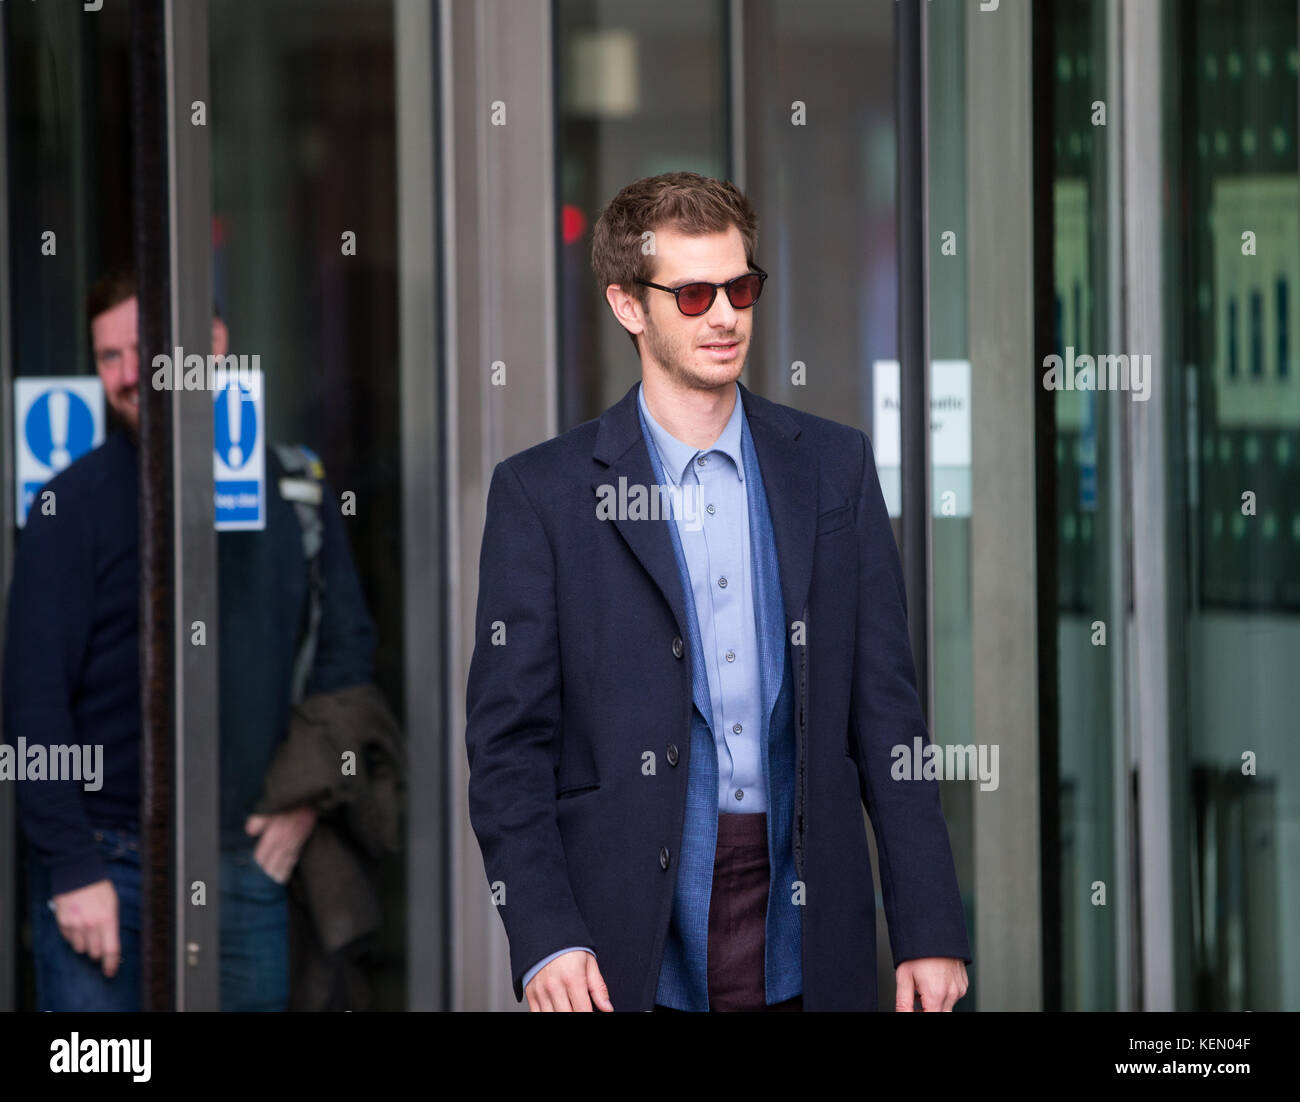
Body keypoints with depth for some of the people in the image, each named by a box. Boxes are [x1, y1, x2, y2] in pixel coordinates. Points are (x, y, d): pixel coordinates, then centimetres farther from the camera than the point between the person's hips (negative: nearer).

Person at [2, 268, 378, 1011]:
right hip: (108, 867, -3)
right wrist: (71, 867, -13)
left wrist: (309, 792, 6)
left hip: (247, 864, 3)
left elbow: (349, 642, 16)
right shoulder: (77, 504, -5)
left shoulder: (290, 489, 6)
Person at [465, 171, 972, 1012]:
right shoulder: (541, 492, 1)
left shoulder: (835, 466, 9)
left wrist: (930, 928, 2)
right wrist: (542, 938, -13)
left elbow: (887, 714, 8)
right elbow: (508, 742, -1)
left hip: (810, 951, 2)